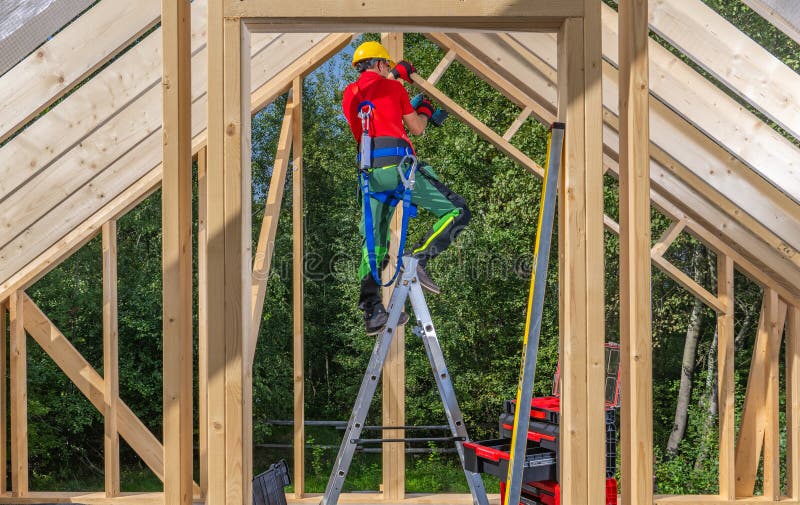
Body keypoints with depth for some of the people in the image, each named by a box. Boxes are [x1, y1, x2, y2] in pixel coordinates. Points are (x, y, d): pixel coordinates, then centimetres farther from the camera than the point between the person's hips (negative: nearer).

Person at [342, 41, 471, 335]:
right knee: (456, 211, 1)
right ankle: (418, 256, -19)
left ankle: (371, 311, 6)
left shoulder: (349, 95, 21)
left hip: (370, 172, 6)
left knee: (373, 242, 11)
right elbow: (417, 128, 15)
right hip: (397, 164, -5)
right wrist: (424, 111, 37)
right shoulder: (392, 87, 9)